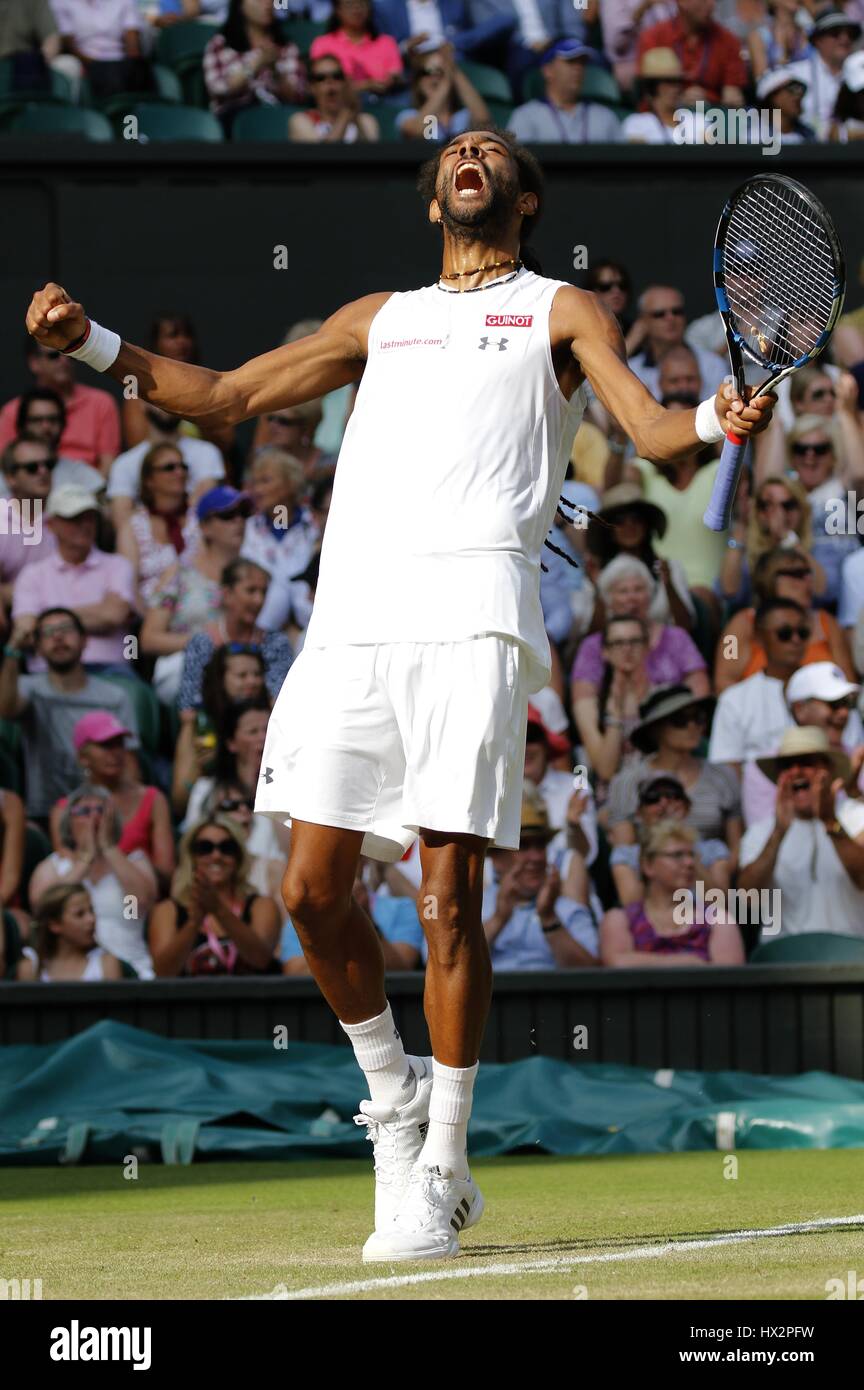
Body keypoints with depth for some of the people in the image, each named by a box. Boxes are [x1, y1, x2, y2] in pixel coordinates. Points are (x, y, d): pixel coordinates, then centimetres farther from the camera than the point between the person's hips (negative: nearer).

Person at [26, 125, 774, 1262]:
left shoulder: (562, 312, 17)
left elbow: (650, 425, 2)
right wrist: (95, 343, 19)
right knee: (313, 886, -4)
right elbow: (228, 395, 31)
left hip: (472, 621, -4)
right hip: (352, 615, 4)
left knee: (449, 895, -10)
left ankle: (442, 1169, -2)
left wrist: (715, 420, -21)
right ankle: (394, 1098, 19)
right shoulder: (381, 319, 28)